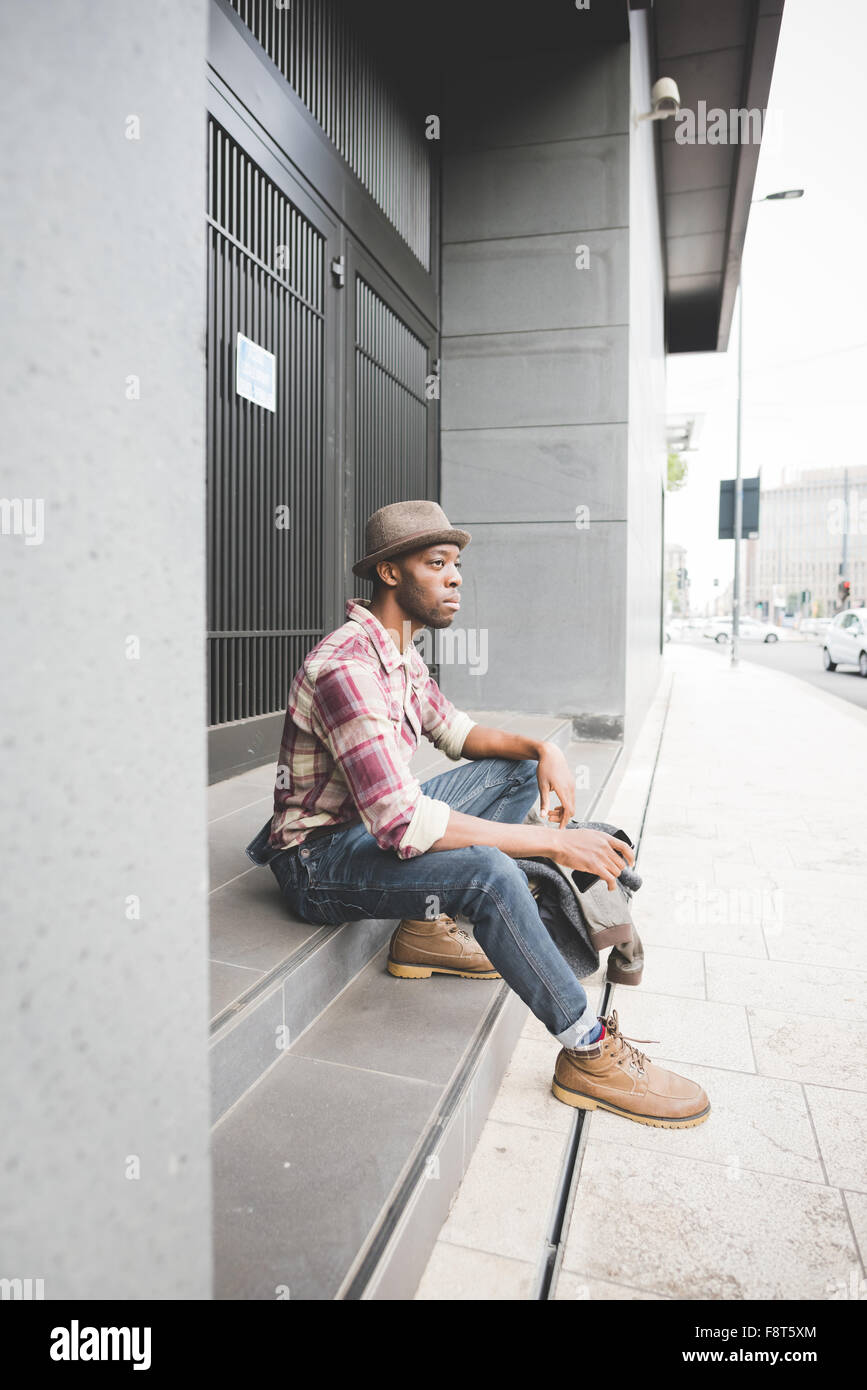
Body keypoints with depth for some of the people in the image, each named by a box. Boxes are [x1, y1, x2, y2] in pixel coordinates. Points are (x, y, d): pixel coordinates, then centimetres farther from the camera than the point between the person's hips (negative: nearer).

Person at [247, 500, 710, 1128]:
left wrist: (541, 747, -3)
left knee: (516, 770, 9)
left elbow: (456, 730, 18)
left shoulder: (401, 653, 4)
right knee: (488, 869, -33)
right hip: (318, 860, -10)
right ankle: (590, 1052, -12)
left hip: (375, 824, 10)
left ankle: (429, 928, 2)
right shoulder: (346, 667, -27)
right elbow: (403, 824, -35)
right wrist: (554, 841, -31)